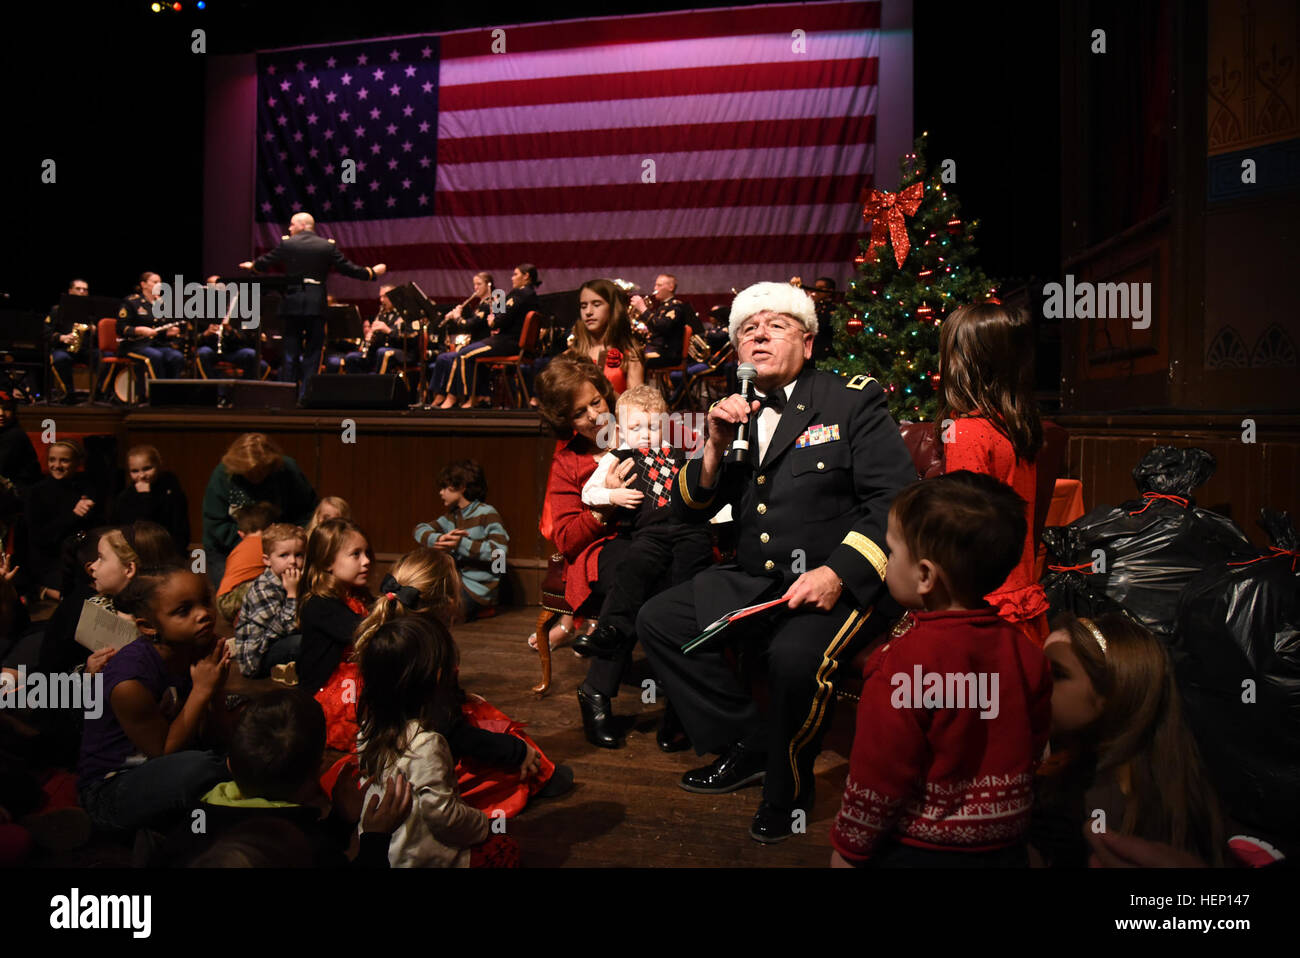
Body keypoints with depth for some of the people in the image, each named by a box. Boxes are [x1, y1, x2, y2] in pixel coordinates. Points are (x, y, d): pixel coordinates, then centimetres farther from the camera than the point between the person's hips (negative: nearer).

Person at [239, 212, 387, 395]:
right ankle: (306, 394, 2)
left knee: (290, 353, 8)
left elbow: (263, 263, 11)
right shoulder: (328, 246, 1)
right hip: (317, 305, 0)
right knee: (313, 352, 5)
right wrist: (373, 272, 16)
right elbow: (349, 269, 2)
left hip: (292, 303, 1)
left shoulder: (286, 243, 1)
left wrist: (251, 265, 33)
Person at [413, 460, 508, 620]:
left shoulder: (486, 514, -11)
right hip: (456, 582, 8)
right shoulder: (452, 515, 11)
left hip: (479, 588, -8)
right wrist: (440, 539, -20)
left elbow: (500, 550, -23)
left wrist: (462, 544, -28)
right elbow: (420, 529, 3)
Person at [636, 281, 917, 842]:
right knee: (657, 620, -7)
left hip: (837, 585, -6)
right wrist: (715, 449, -7)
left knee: (795, 655, -33)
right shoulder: (733, 415, 13)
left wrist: (837, 574, -23)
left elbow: (897, 500, -11)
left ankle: (786, 786, -2)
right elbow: (690, 510, 12)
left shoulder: (854, 401, -2)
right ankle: (748, 749, 6)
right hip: (753, 582, 6)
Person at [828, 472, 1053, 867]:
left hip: (920, 850, -5)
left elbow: (879, 777, -20)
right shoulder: (1026, 653, -6)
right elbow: (1033, 749, 6)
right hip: (1006, 849, 6)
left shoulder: (906, 659, -25)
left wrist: (848, 849, -7)